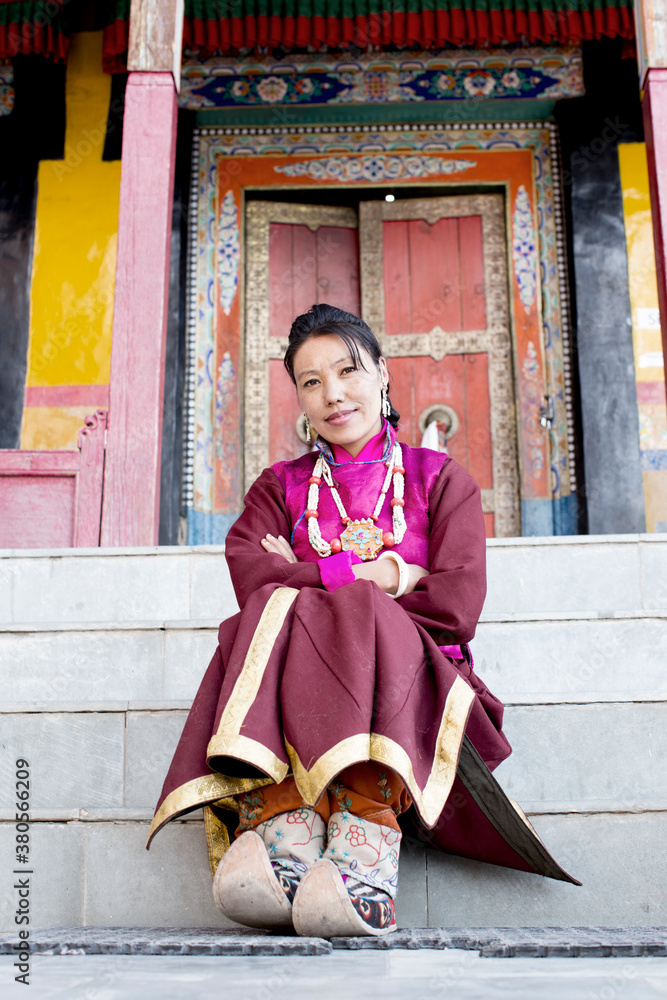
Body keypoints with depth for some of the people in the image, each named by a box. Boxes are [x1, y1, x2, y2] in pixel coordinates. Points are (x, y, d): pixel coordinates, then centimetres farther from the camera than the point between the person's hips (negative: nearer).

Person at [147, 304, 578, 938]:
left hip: (415, 680, -2)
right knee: (275, 613, -31)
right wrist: (371, 577, -8)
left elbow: (457, 608, -2)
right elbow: (250, 575, 0)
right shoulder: (283, 486, 22)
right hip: (297, 674, 2)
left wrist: (308, 583, -3)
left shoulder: (440, 478, 16)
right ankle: (283, 827, -47)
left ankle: (363, 838, -50)